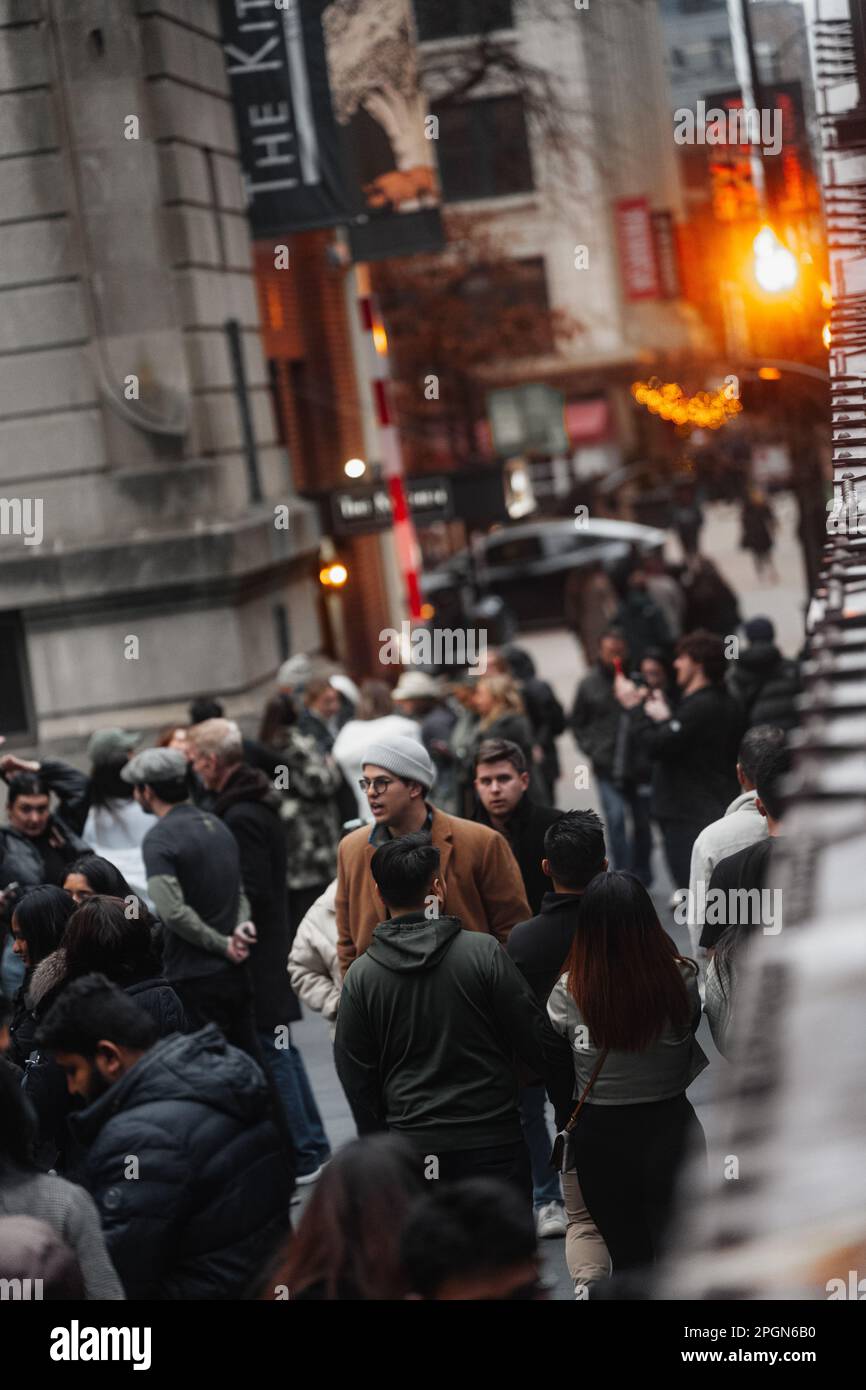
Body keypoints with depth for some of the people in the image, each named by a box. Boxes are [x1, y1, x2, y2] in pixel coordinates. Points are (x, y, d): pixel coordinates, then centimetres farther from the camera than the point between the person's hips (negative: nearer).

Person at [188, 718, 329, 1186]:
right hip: (271, 948, 10)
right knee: (281, 1050, 16)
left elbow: (251, 894, -23)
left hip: (256, 954, -10)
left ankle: (300, 1156, 1)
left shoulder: (241, 817, -19)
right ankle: (312, 1145, 24)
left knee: (270, 1053, -4)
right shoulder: (256, 804, 12)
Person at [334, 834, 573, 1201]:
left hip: (411, 1149, 2)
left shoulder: (360, 975, -1)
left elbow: (355, 1075, 4)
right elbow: (536, 1039, -3)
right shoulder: (483, 952, -8)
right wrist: (573, 1098, 12)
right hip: (492, 1141, -2)